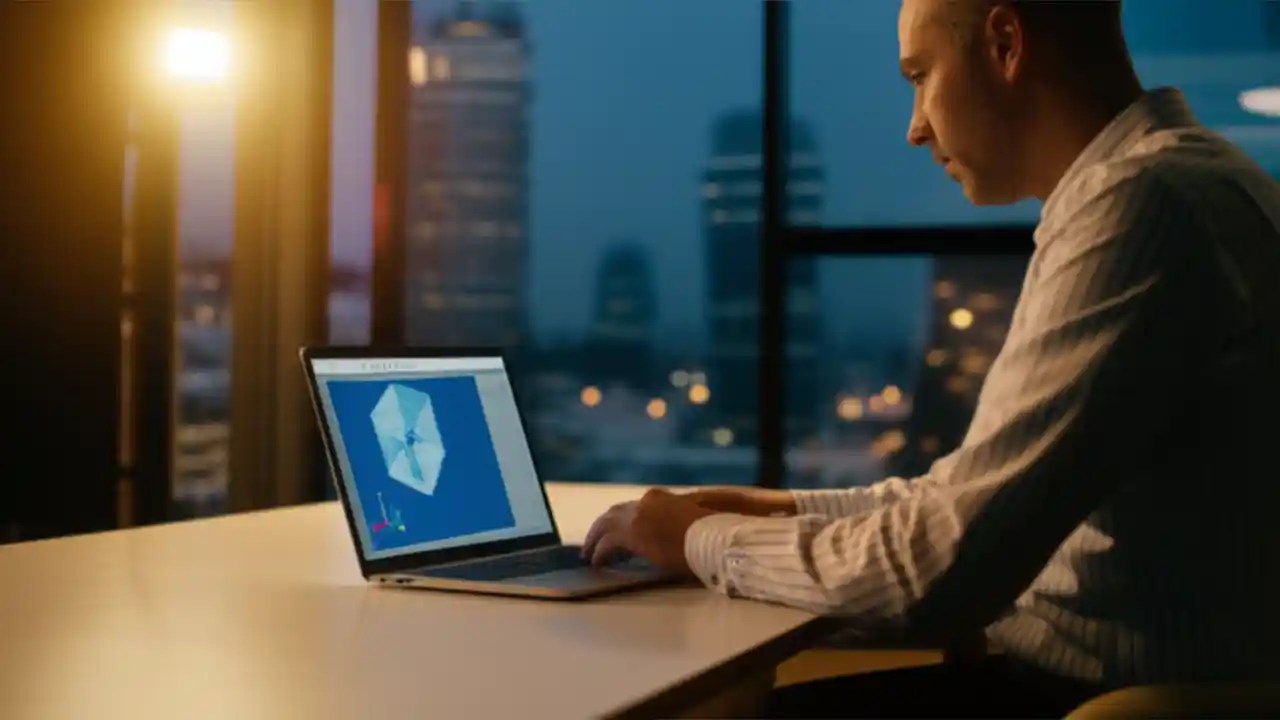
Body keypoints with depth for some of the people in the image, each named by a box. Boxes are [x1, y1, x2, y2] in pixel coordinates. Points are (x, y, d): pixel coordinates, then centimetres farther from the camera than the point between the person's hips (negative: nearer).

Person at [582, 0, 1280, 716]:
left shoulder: (1142, 202, -21)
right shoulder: (1163, 179, 12)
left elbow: (942, 566, -23)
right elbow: (993, 489, 17)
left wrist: (704, 539, -9)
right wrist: (795, 510, 10)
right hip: (1097, 663, 9)